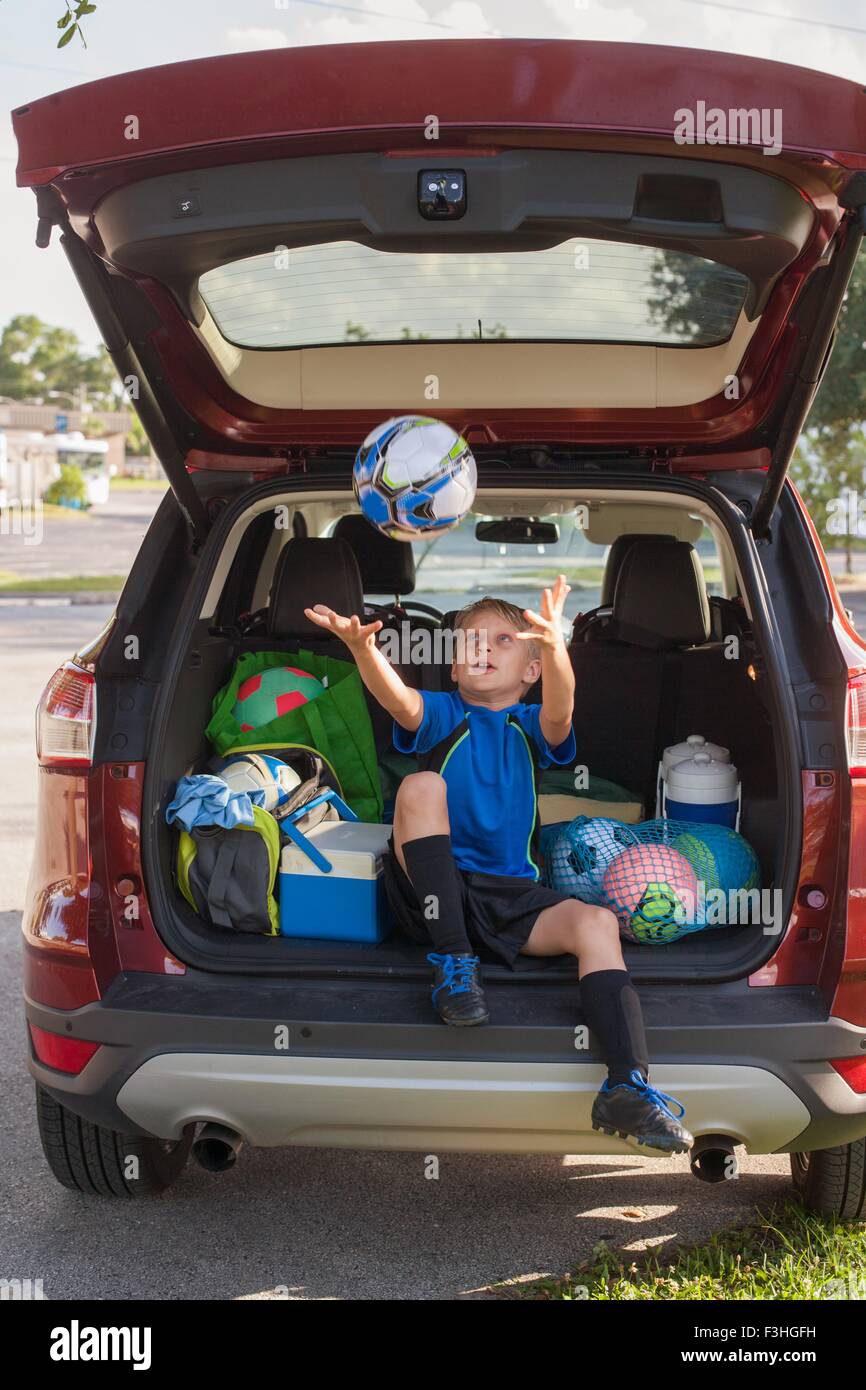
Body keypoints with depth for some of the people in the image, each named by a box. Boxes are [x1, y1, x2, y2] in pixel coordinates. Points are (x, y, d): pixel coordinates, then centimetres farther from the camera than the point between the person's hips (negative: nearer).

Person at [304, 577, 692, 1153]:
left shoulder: (531, 727, 12)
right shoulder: (444, 714, 10)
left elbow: (560, 709, -15)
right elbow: (398, 699, -15)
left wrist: (554, 645, -39)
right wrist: (363, 647, -39)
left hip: (510, 895, 1)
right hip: (433, 891, -1)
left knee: (597, 922, -24)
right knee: (421, 787, -26)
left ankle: (627, 1085, -37)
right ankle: (453, 960, -26)